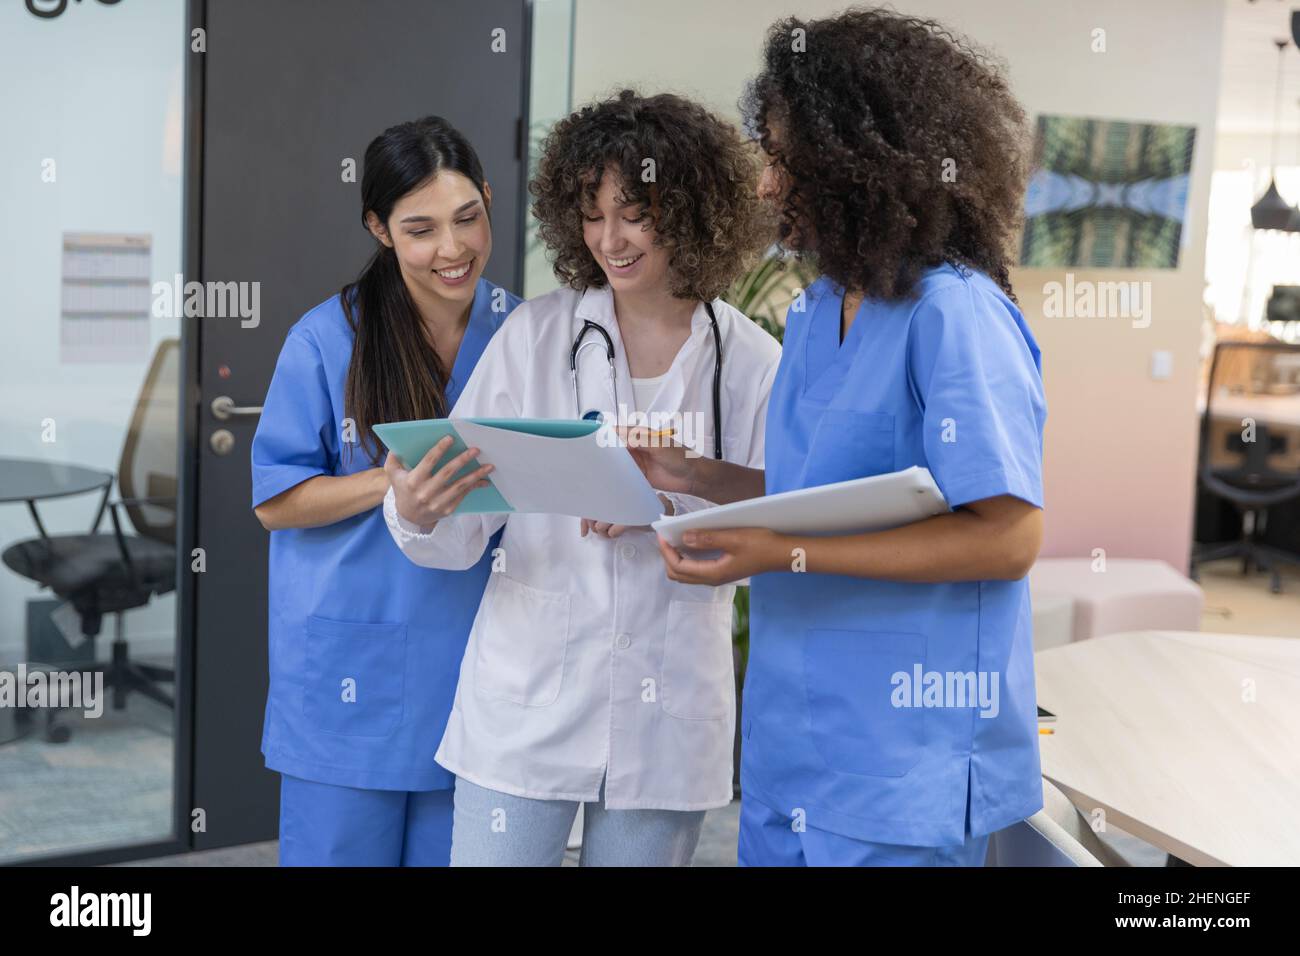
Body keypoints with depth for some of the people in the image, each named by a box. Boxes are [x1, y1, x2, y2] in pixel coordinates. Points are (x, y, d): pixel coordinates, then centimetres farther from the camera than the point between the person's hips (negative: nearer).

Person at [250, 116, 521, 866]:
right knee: (343, 845, 4)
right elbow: (276, 500, -6)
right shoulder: (327, 340, -6)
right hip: (352, 669, -2)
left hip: (475, 658, 3)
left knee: (450, 847, 11)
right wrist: (398, 481, -20)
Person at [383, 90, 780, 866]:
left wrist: (670, 511, -18)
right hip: (526, 701, 0)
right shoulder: (535, 333, -1)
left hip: (666, 713, 1)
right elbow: (463, 537, -5)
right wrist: (417, 515, -27)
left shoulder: (752, 362, 0)